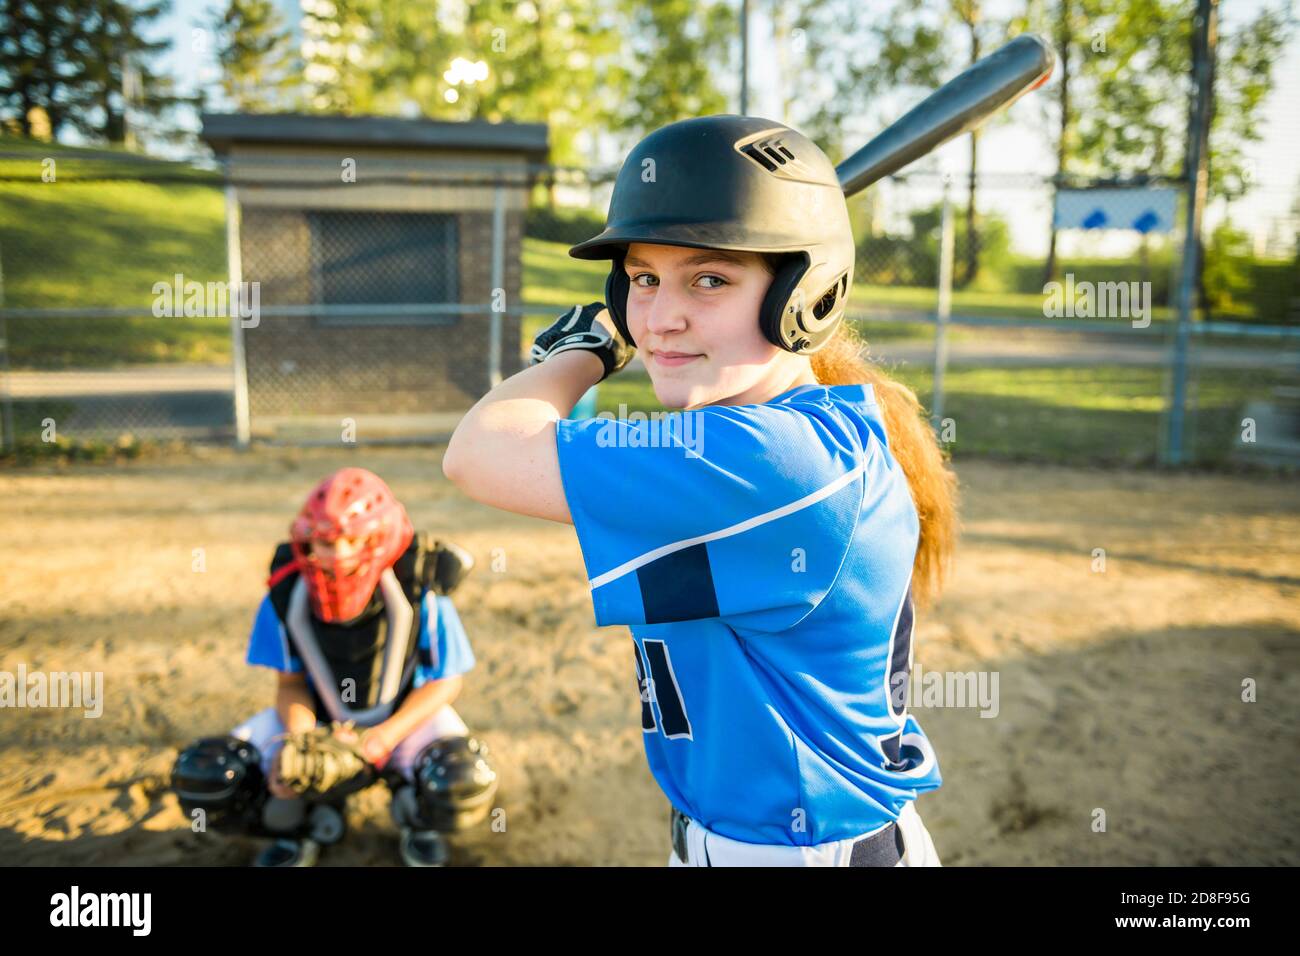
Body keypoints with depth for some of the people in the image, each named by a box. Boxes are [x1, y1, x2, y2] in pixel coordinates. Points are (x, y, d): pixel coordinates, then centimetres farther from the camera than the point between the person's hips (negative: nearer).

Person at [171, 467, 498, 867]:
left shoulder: (419, 594, -26)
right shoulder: (286, 597, -19)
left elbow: (447, 681, -13)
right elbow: (291, 683, -4)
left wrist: (386, 737, -27)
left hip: (407, 715, -2)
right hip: (321, 720, 3)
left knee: (464, 785, -34)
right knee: (201, 777, -18)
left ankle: (418, 821, 5)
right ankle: (308, 822, 11)